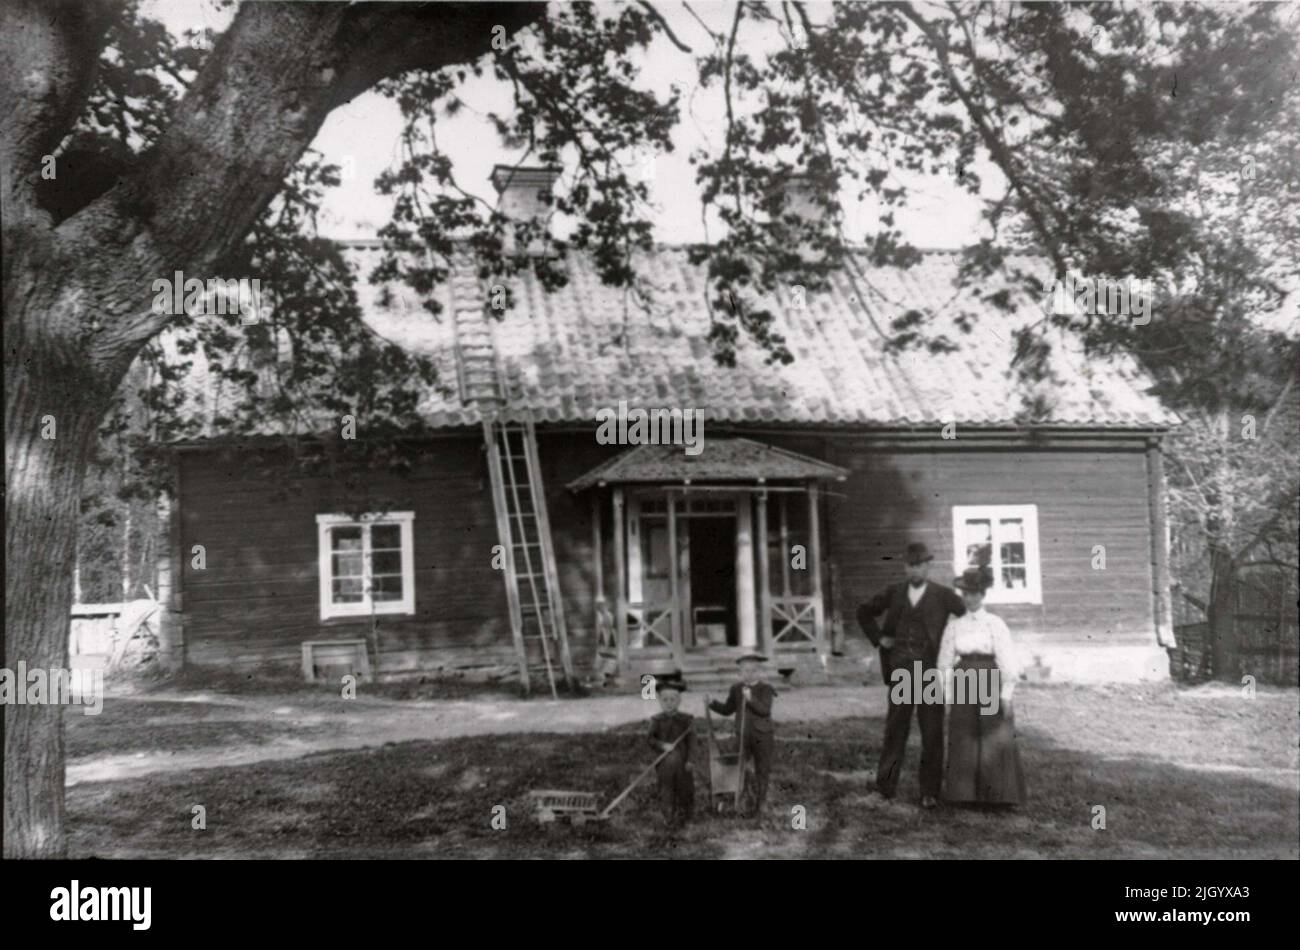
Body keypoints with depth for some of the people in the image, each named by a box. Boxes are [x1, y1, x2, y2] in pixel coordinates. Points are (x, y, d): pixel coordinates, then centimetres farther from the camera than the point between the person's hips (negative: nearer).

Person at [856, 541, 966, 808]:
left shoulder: (943, 596, -1)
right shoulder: (893, 593, 7)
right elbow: (864, 613, 18)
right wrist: (879, 638, 6)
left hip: (931, 672, -2)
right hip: (900, 671, 2)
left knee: (932, 733, 2)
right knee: (895, 729, 3)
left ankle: (930, 792, 9)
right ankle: (886, 784, 10)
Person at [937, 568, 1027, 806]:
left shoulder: (995, 624, -3)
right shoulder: (954, 626, 6)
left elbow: (1008, 661, -6)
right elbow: (946, 662, 8)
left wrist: (1006, 695, -11)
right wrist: (948, 698, 5)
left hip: (991, 687, -2)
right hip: (964, 687, 3)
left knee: (996, 742, -2)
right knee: (964, 742, 4)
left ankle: (1000, 796, 10)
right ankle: (964, 794, 14)